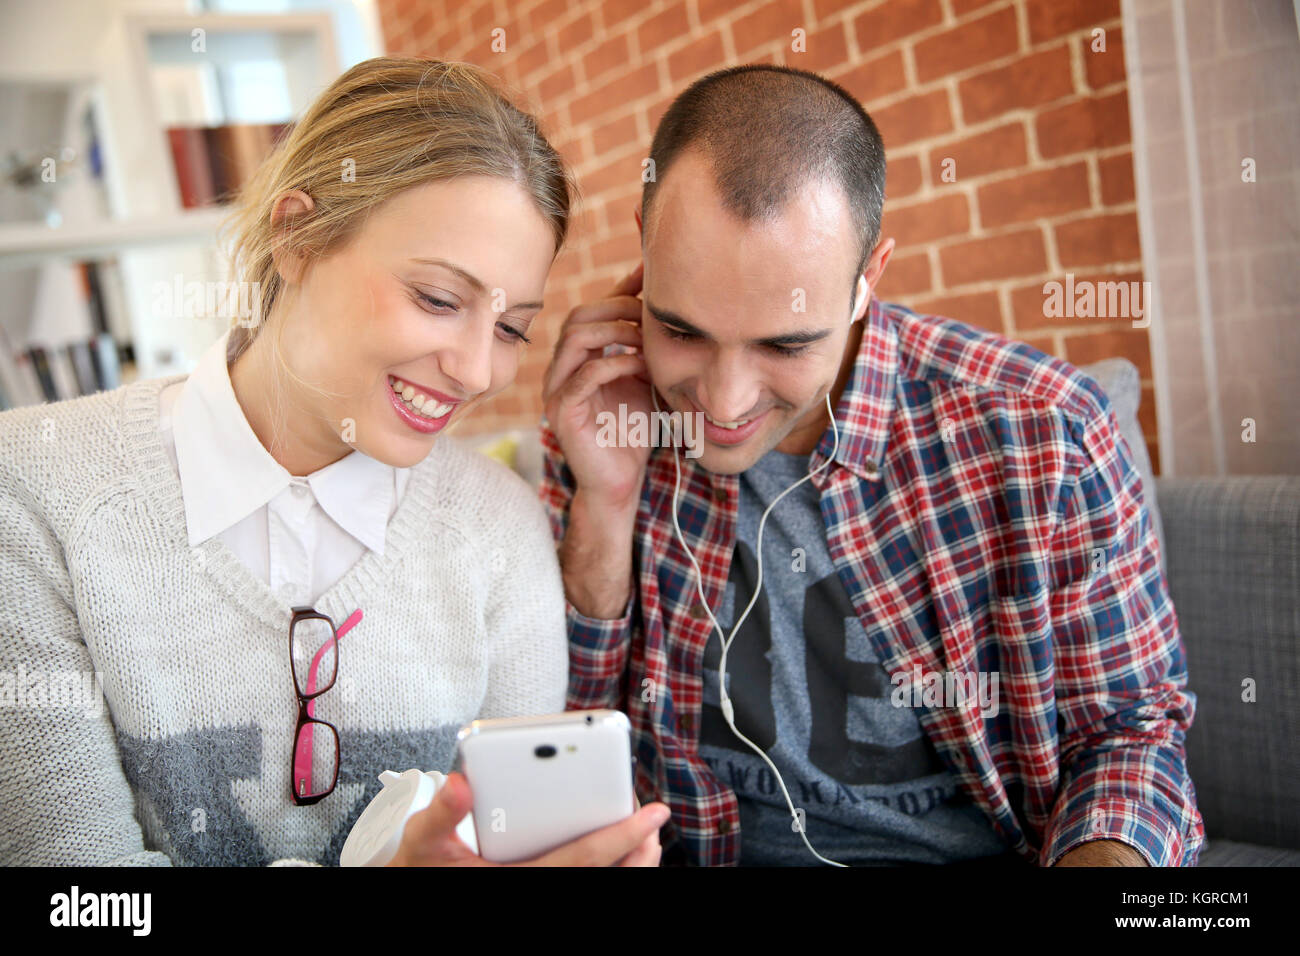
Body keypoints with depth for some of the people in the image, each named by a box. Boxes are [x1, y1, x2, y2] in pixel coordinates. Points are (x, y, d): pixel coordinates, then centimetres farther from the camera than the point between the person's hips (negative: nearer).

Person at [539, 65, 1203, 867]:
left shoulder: (1043, 434, -14)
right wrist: (604, 509, -17)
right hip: (715, 855, 1)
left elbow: (1128, 725, -1)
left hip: (997, 849, 0)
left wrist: (1105, 854, -22)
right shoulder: (608, 430, -7)